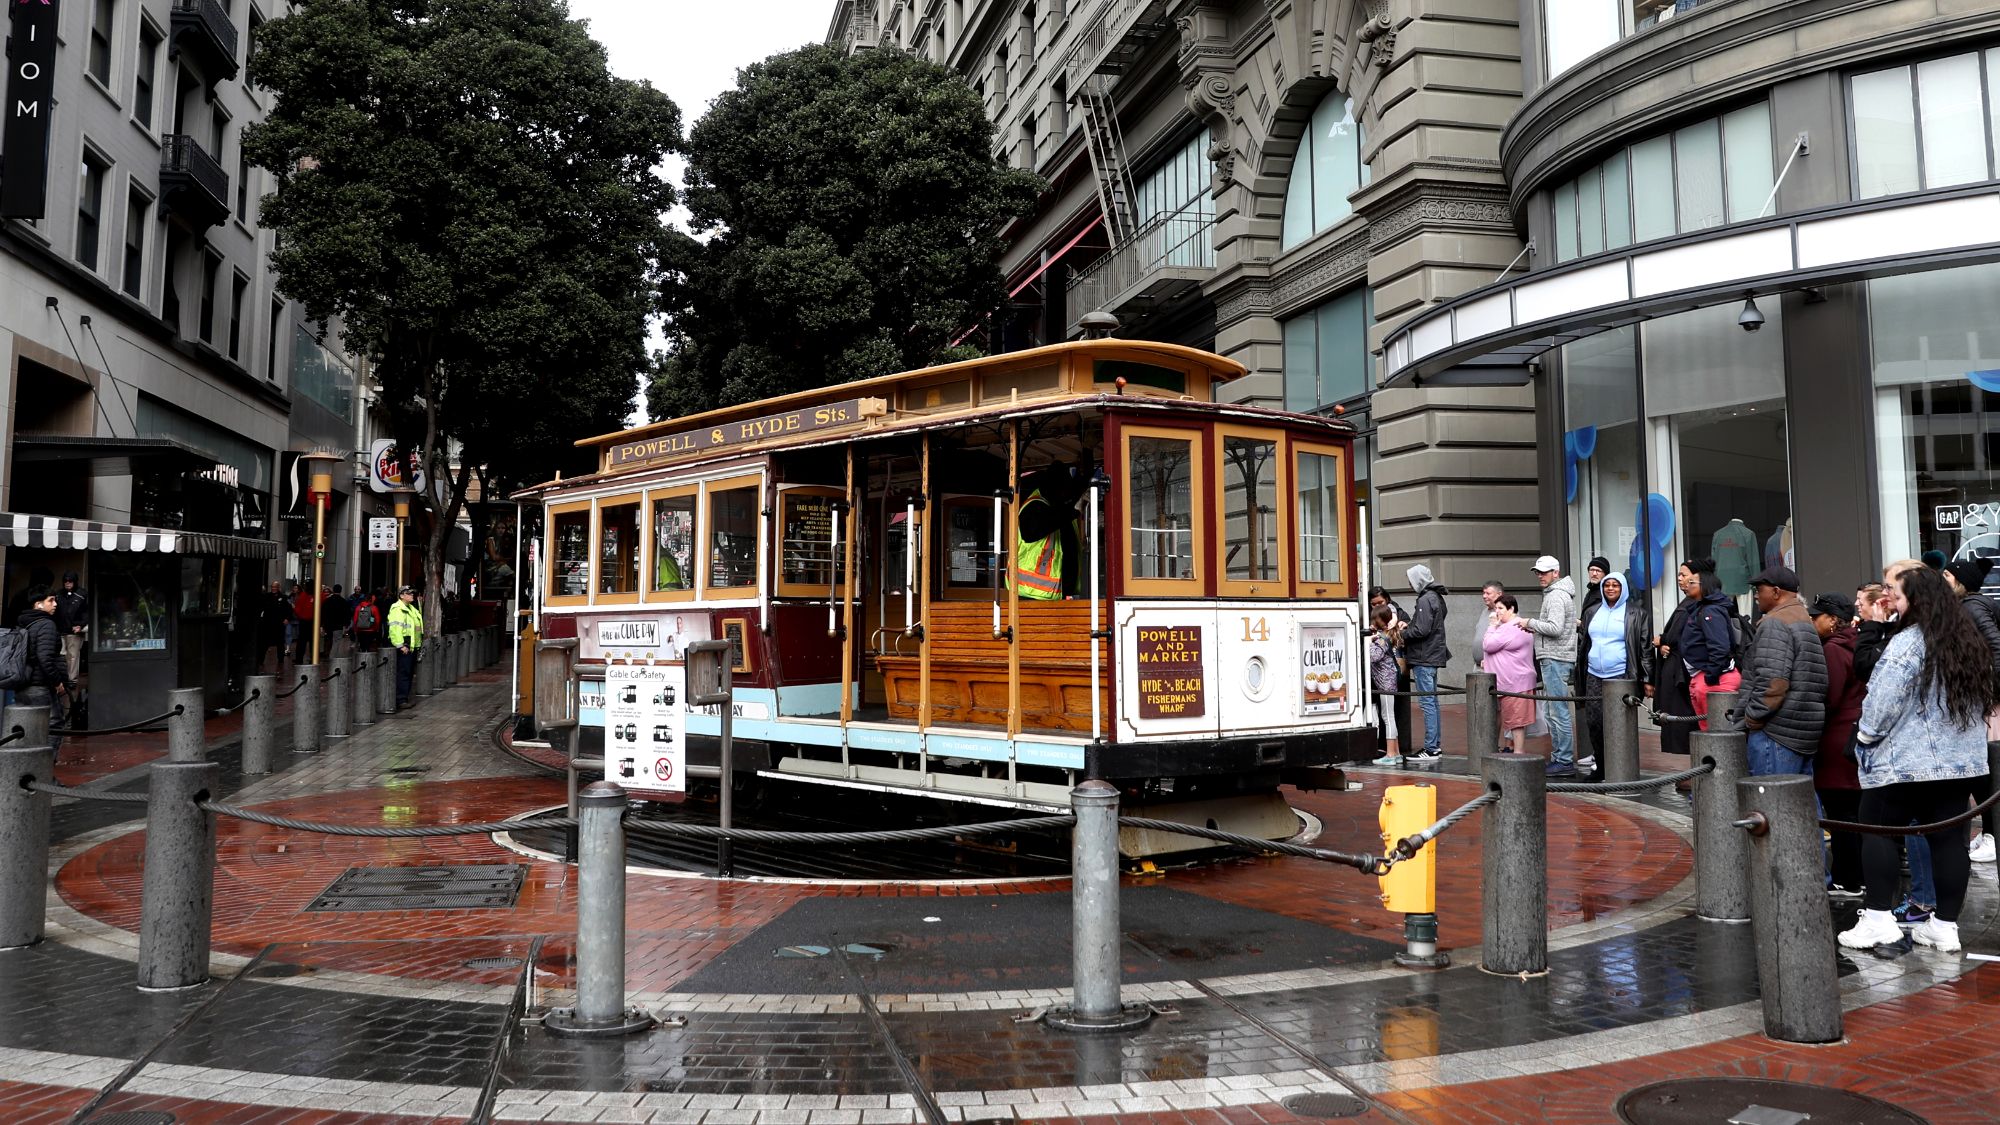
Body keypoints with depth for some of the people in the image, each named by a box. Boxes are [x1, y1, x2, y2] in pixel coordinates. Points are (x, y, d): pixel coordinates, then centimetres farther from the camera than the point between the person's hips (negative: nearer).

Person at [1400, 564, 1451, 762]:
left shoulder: (1426, 600, -15)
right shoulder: (1436, 597, 16)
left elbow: (1421, 630, -21)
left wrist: (1402, 634, -8)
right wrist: (1407, 628, 9)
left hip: (1424, 658, -10)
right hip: (1433, 656, 10)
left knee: (1427, 702, -8)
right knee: (1432, 701, 14)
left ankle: (1431, 749, -7)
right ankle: (1436, 746, 20)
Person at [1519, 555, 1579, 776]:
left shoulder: (1556, 596, -12)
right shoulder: (1558, 593, 20)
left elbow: (1555, 628, -23)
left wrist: (1530, 623, -11)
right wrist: (1533, 626, 11)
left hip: (1555, 659, -11)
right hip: (1553, 659, 11)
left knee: (1559, 712, -8)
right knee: (1551, 712, 14)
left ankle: (1565, 761, -6)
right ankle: (1558, 757, 19)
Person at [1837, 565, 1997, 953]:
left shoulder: (1907, 642, -16)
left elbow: (1885, 699, -18)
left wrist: (1866, 734, -3)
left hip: (1905, 760, -7)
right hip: (1962, 760, 7)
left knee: (1877, 830, 2)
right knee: (1949, 837, 7)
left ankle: (1878, 917, 1)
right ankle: (1945, 924, 11)